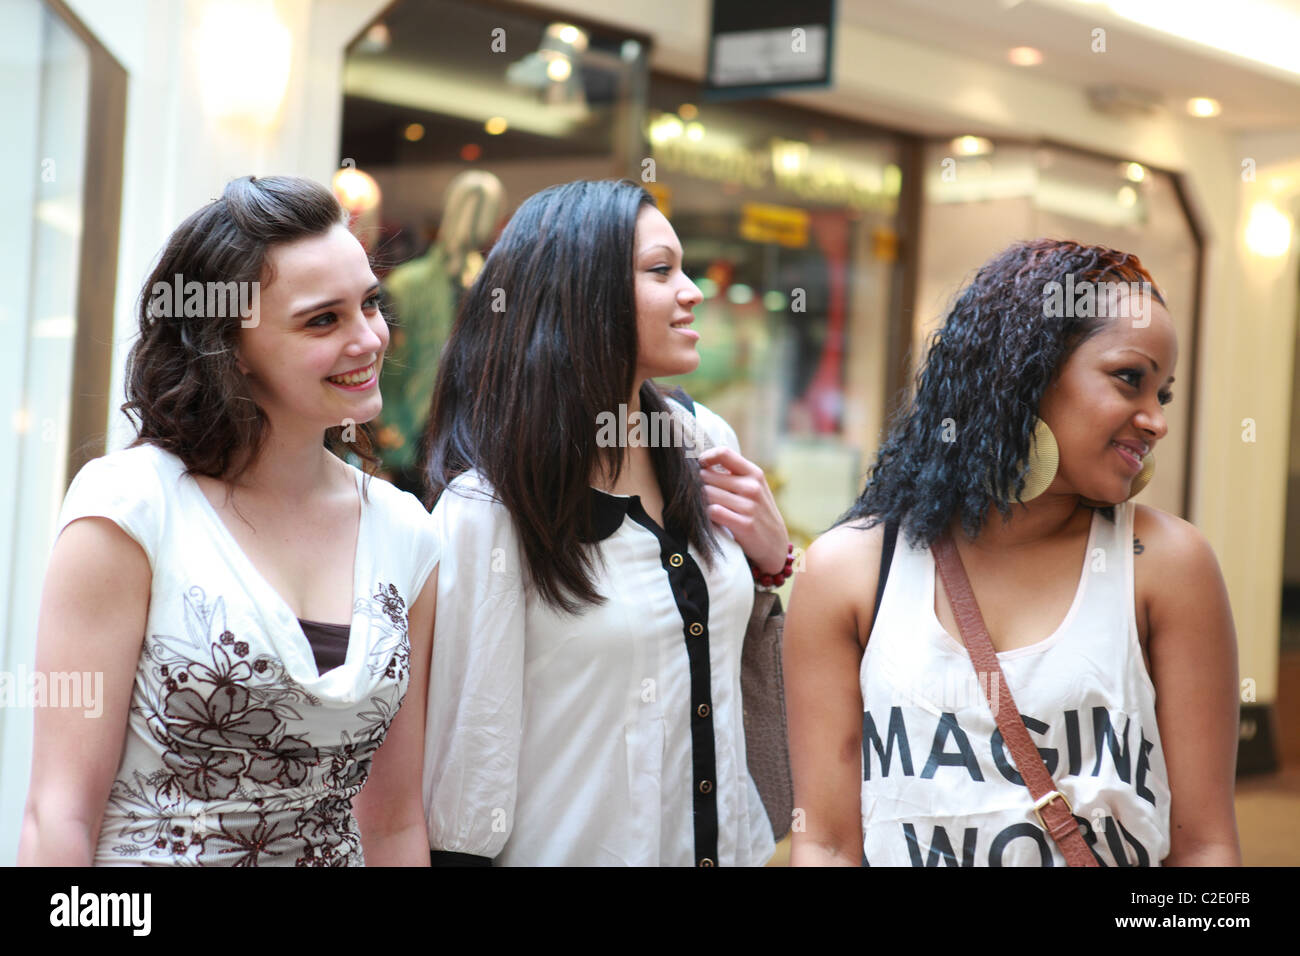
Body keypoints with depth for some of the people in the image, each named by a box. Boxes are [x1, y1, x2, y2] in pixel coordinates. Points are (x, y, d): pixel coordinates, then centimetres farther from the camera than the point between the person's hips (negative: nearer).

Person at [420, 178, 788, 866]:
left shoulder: (705, 443, 0)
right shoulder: (489, 506, -20)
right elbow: (472, 750, -17)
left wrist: (773, 556, -5)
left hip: (731, 839, 6)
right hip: (579, 847, -6)